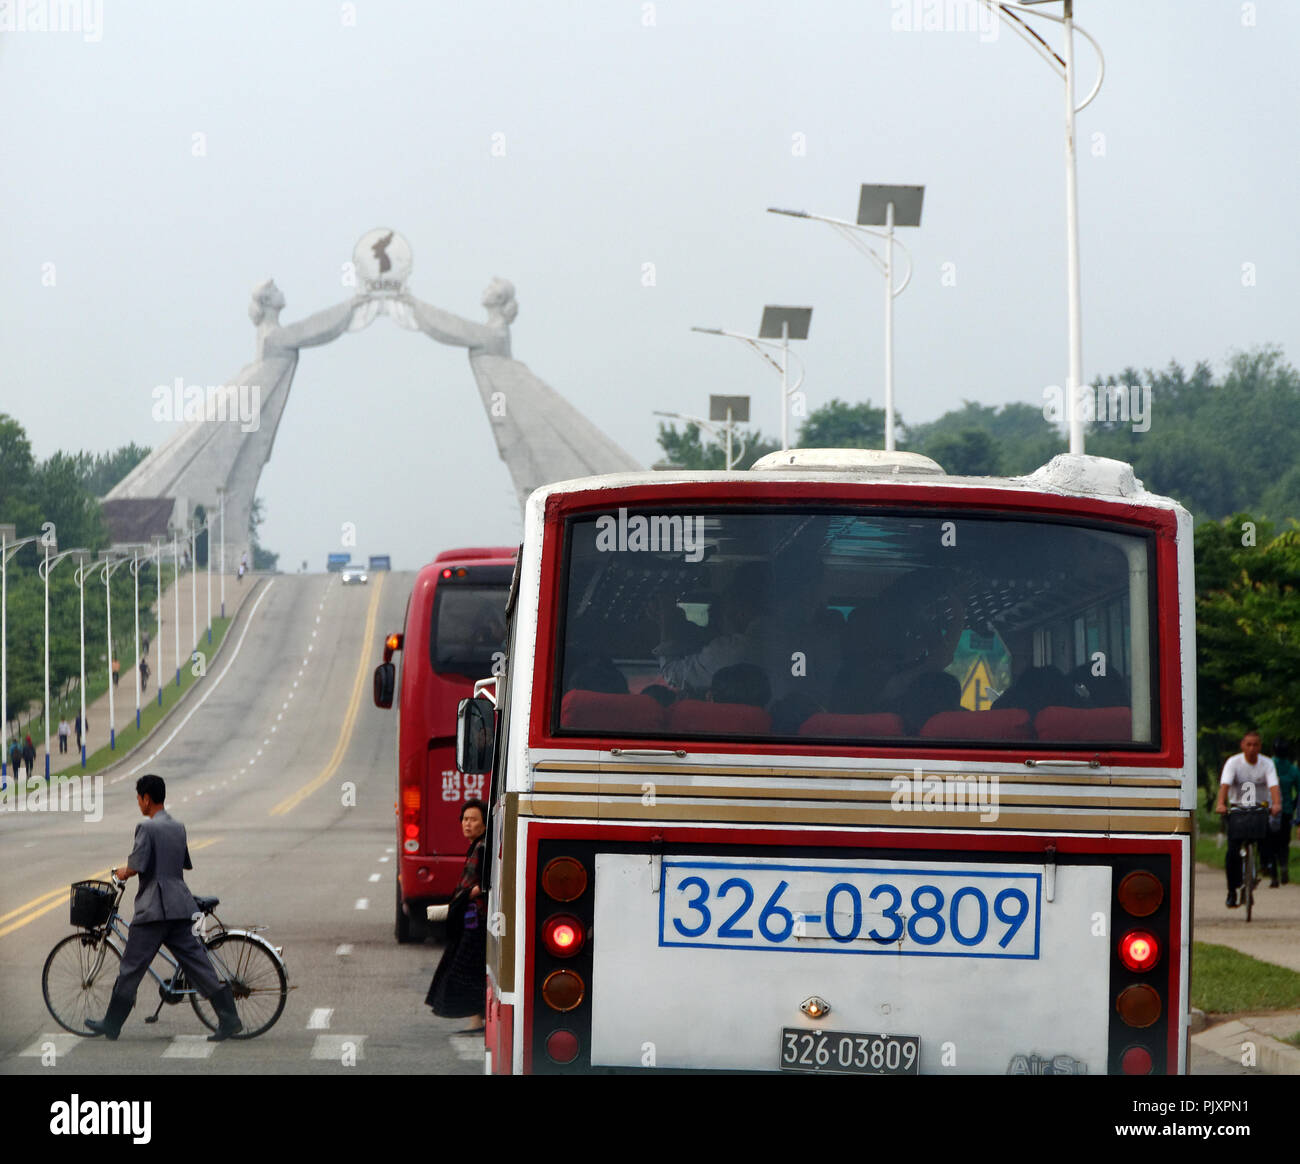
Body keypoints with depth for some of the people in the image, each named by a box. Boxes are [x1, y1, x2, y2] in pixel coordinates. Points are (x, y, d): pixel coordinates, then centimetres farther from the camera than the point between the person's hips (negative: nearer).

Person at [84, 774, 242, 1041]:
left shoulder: (147, 828, -10)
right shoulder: (178, 827, 14)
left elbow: (137, 866, -17)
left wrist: (123, 872, 5)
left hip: (154, 907, -7)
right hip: (180, 906, 7)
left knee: (132, 968, 2)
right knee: (195, 962, 5)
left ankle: (111, 1025, 9)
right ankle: (229, 1019, -3)